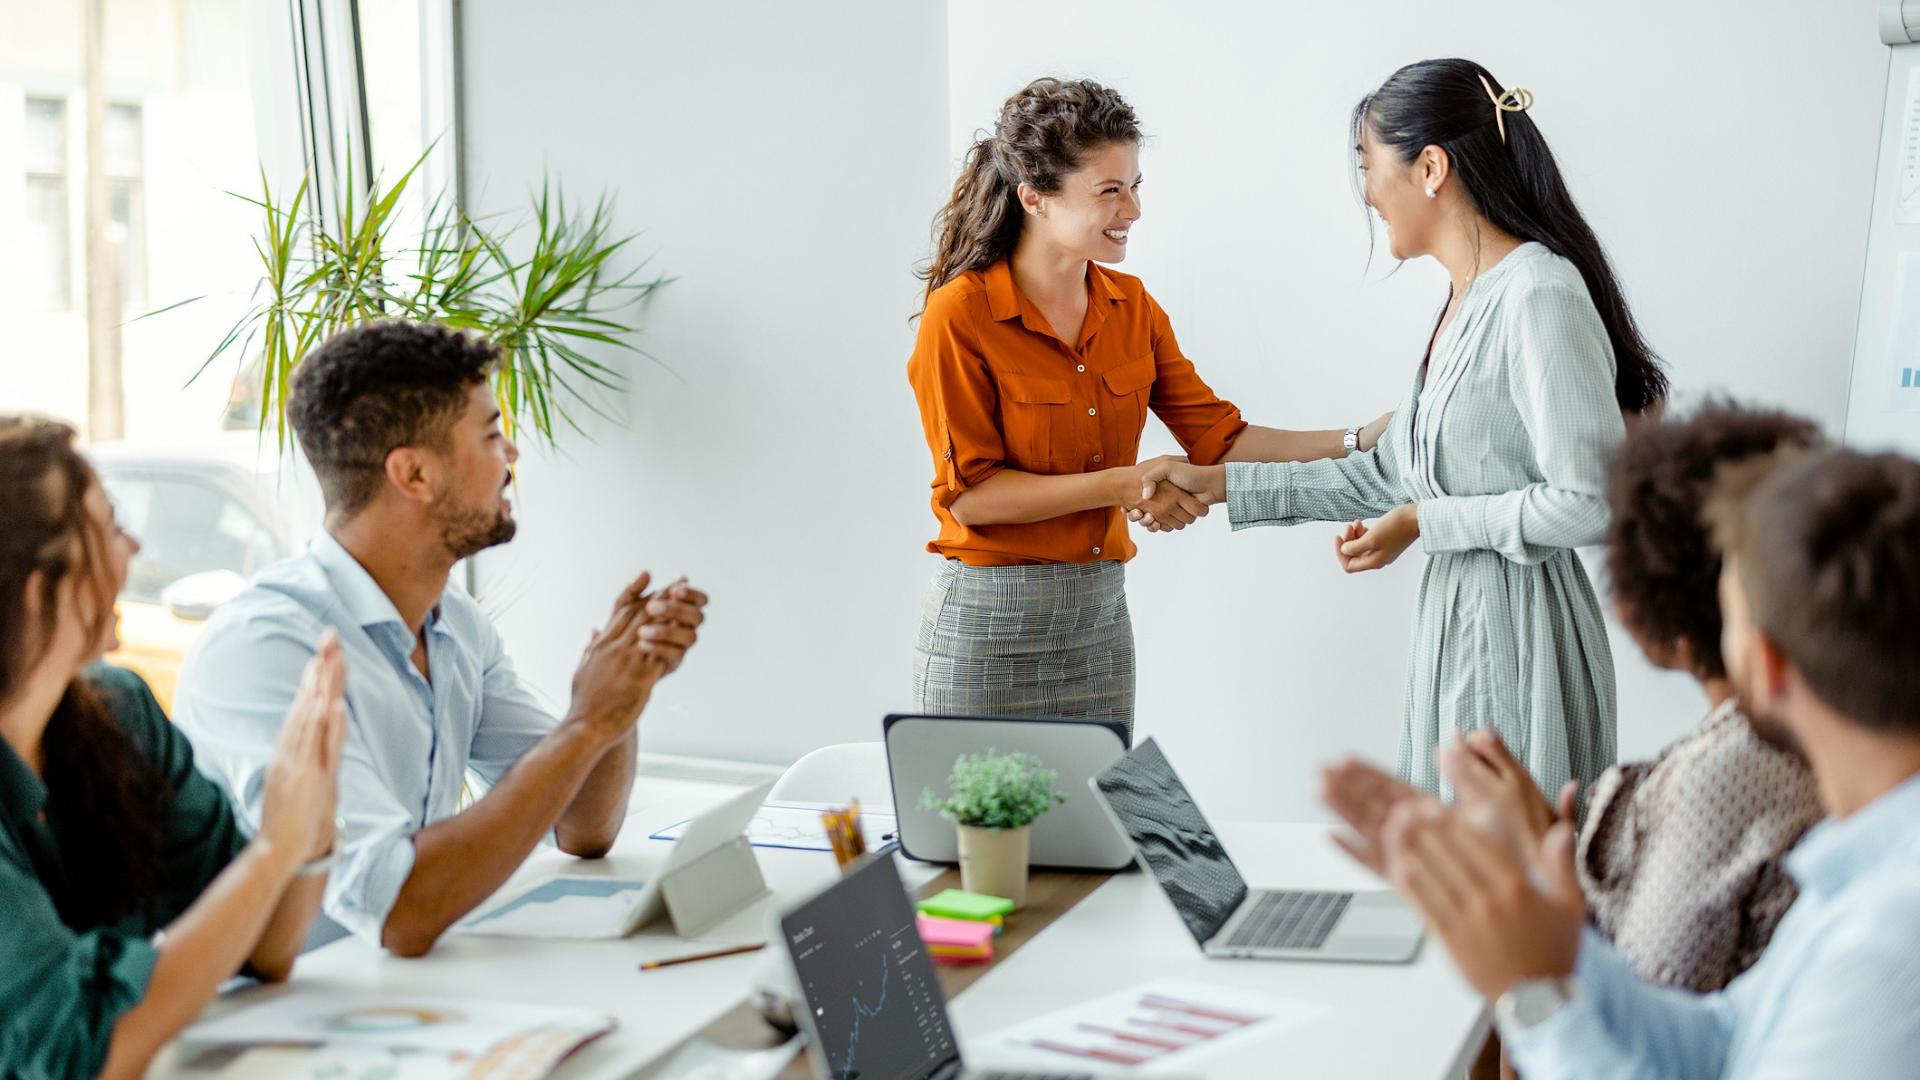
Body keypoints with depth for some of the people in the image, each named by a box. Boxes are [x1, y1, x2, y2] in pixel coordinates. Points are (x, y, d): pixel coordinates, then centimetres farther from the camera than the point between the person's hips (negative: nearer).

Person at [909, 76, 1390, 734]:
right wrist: (1120, 487, -20)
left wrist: (1361, 443, -6)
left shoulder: (1131, 307, 6)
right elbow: (971, 494, -14)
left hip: (1102, 616, 6)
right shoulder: (961, 316, -12)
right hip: (991, 626, -5)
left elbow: (1217, 438, 4)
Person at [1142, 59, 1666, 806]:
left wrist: (1426, 523, -14)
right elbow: (1388, 474, 18)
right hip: (1457, 621, 9)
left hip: (1519, 630, -9)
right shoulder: (1466, 302, 12)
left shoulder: (1541, 297, -17)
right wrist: (1221, 484, 17)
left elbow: (1590, 504, -21)